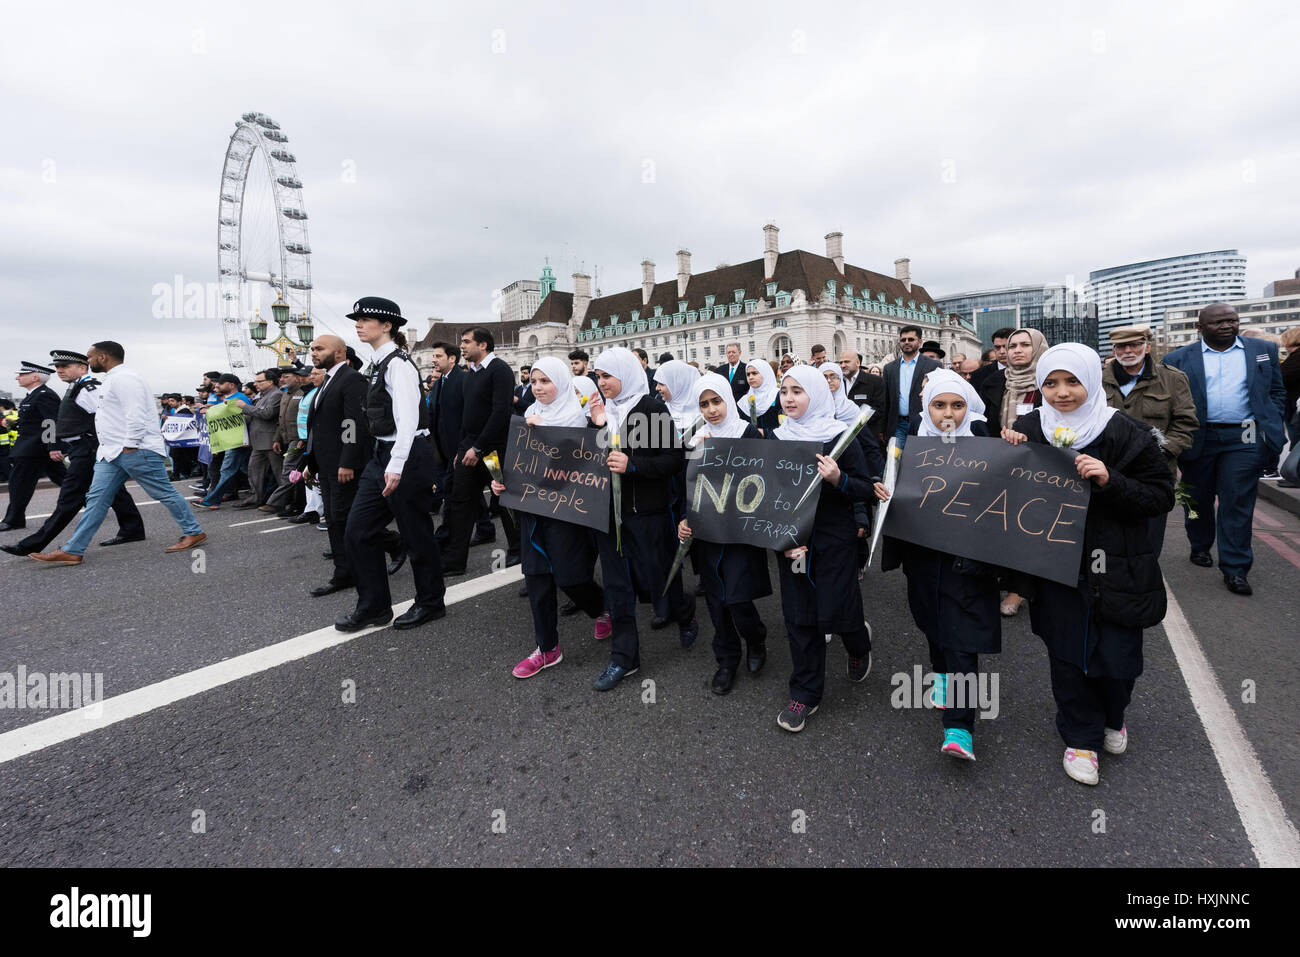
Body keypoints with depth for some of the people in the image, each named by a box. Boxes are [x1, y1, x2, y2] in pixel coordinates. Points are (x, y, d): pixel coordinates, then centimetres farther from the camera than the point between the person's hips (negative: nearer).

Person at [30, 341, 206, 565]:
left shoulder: (124, 378, -12)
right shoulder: (111, 380, 22)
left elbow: (136, 415, -21)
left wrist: (129, 446, -22)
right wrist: (106, 446, 24)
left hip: (135, 450, -11)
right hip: (112, 452, 11)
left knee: (165, 493, -3)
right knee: (97, 498, 7)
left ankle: (193, 533, 8)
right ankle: (73, 551, 8)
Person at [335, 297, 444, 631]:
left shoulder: (398, 363, -12)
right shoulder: (378, 363, 15)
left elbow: (407, 418, -21)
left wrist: (396, 466, -25)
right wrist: (384, 462, 17)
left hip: (406, 457, -9)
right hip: (381, 455, 9)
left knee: (416, 535, 4)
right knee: (357, 532, 8)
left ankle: (430, 602, 23)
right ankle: (373, 606, 21)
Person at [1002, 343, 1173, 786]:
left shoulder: (1125, 433, -10)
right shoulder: (1028, 429, -3)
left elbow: (1162, 496, -7)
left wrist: (1110, 481, -24)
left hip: (1115, 568, -1)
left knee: (1117, 655, 8)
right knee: (1067, 654, 10)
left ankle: (1112, 716, 42)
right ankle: (1082, 737, 32)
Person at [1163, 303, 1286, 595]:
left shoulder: (1264, 350, 11)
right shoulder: (1178, 359, 4)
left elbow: (1277, 392, 15)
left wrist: (1270, 426, 3)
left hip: (1244, 439, 1)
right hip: (1197, 440, 0)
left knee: (1238, 502, -1)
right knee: (1198, 499, 10)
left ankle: (1235, 569, 4)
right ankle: (1200, 547, 30)